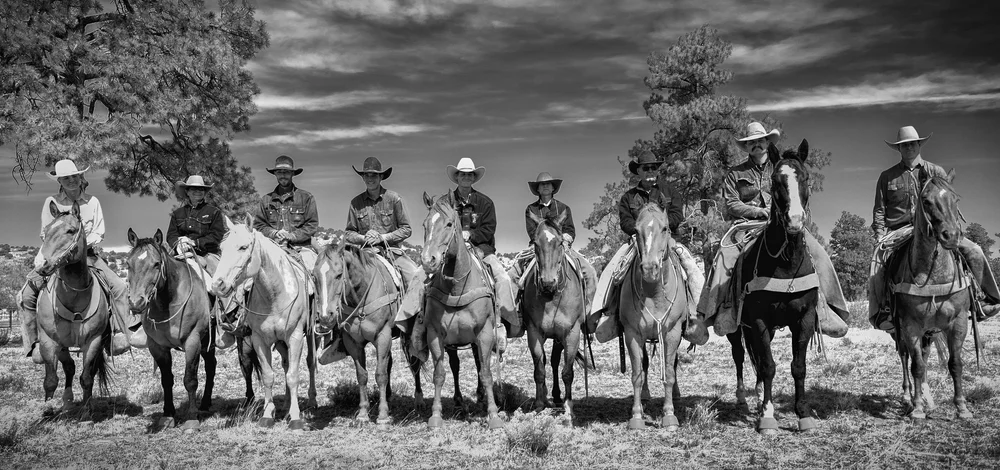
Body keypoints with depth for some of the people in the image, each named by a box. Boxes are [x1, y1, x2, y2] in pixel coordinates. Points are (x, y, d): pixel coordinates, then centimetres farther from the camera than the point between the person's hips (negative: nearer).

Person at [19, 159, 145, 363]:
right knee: (27, 294, -17)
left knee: (118, 286, -19)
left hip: (88, 254, 0)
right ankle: (34, 343, -6)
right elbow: (46, 234, 5)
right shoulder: (51, 202, 5)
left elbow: (99, 233, 5)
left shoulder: (92, 202, 7)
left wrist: (83, 243, -15)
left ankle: (124, 334, -15)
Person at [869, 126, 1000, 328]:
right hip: (898, 231, -1)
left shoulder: (936, 173, 12)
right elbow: (879, 211, 8)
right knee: (878, 257, -30)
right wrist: (880, 238, -4)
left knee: (973, 251, -16)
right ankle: (881, 310, -24)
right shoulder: (887, 177, 10)